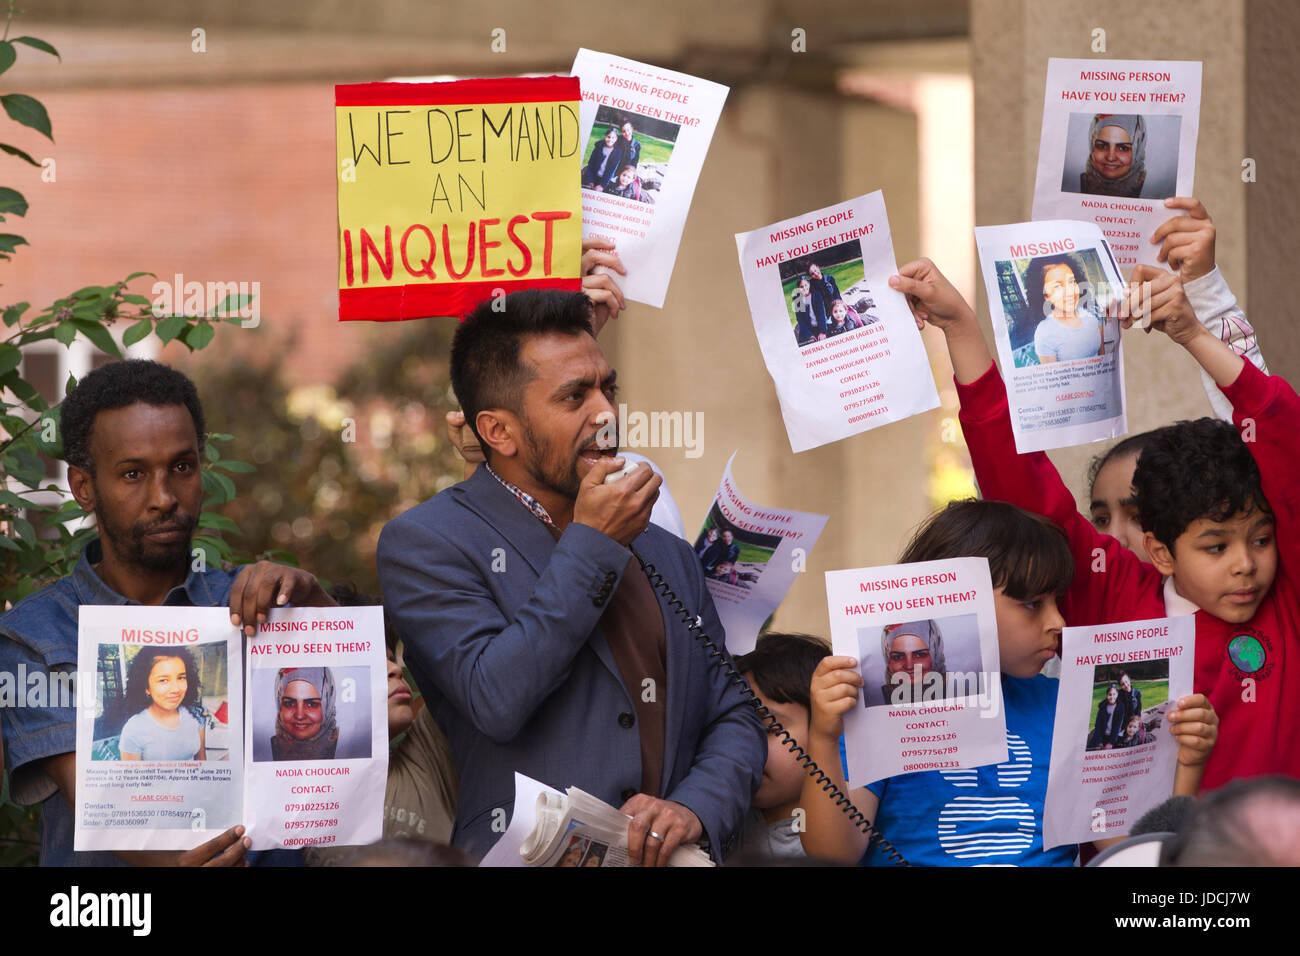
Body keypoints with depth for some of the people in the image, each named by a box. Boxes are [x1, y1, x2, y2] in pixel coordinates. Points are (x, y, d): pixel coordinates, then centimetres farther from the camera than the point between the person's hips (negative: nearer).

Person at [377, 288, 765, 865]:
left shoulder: (666, 557, 20)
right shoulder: (426, 543, 2)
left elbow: (734, 720, 18)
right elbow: (496, 701, -12)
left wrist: (695, 808, -3)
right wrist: (592, 544, -5)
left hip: (670, 861, 6)